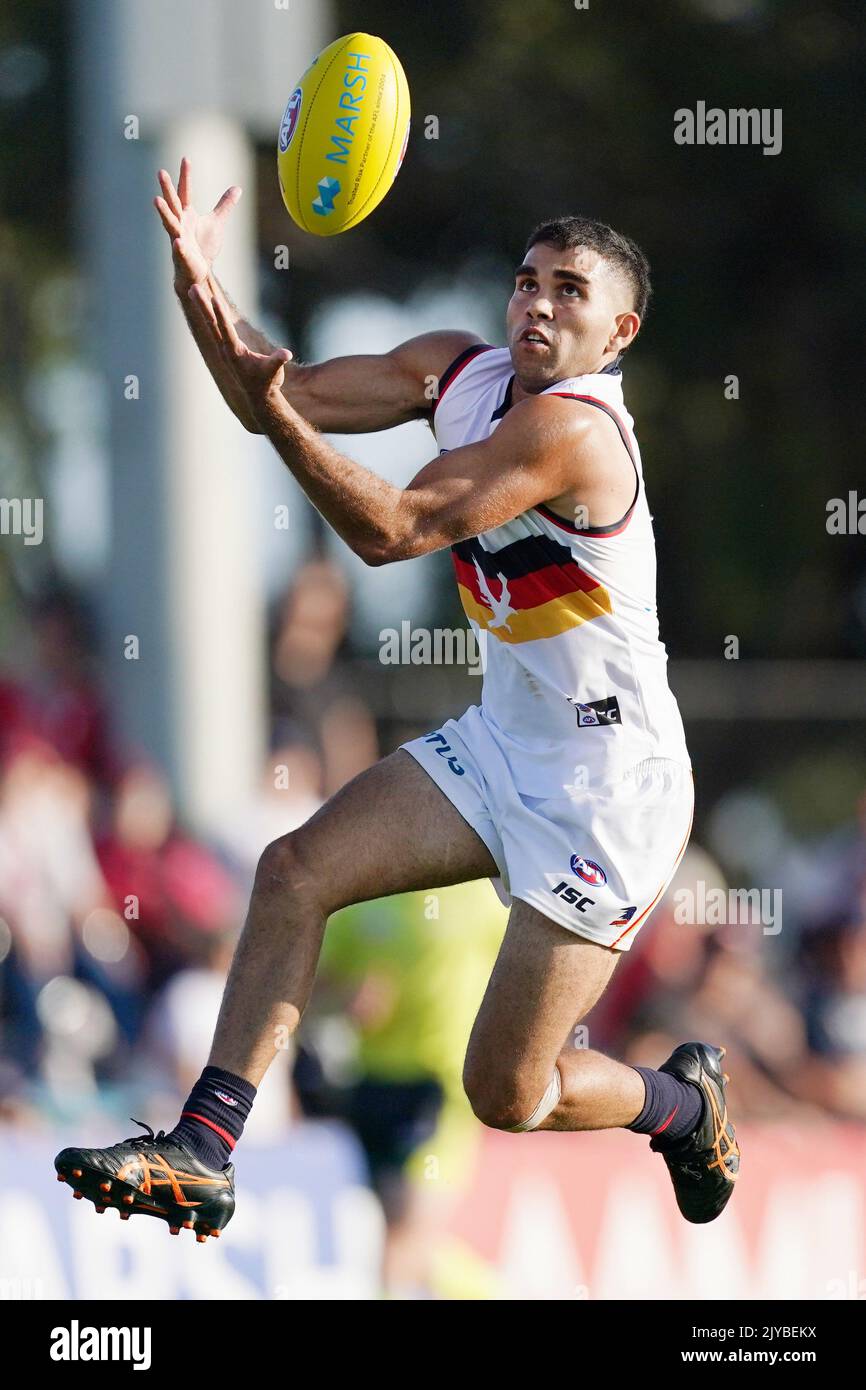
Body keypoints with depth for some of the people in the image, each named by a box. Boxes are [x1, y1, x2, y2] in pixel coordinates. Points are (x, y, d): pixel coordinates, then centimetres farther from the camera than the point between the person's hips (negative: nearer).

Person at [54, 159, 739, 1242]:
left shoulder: (574, 429, -26)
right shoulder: (459, 371, 0)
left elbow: (391, 531, -32)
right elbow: (285, 398, 2)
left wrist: (274, 410, -42)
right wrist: (202, 286, -15)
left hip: (608, 789, -8)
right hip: (502, 743, 8)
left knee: (509, 1095, -4)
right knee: (295, 872, -8)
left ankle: (685, 1105, 28)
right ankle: (200, 1155, -6)